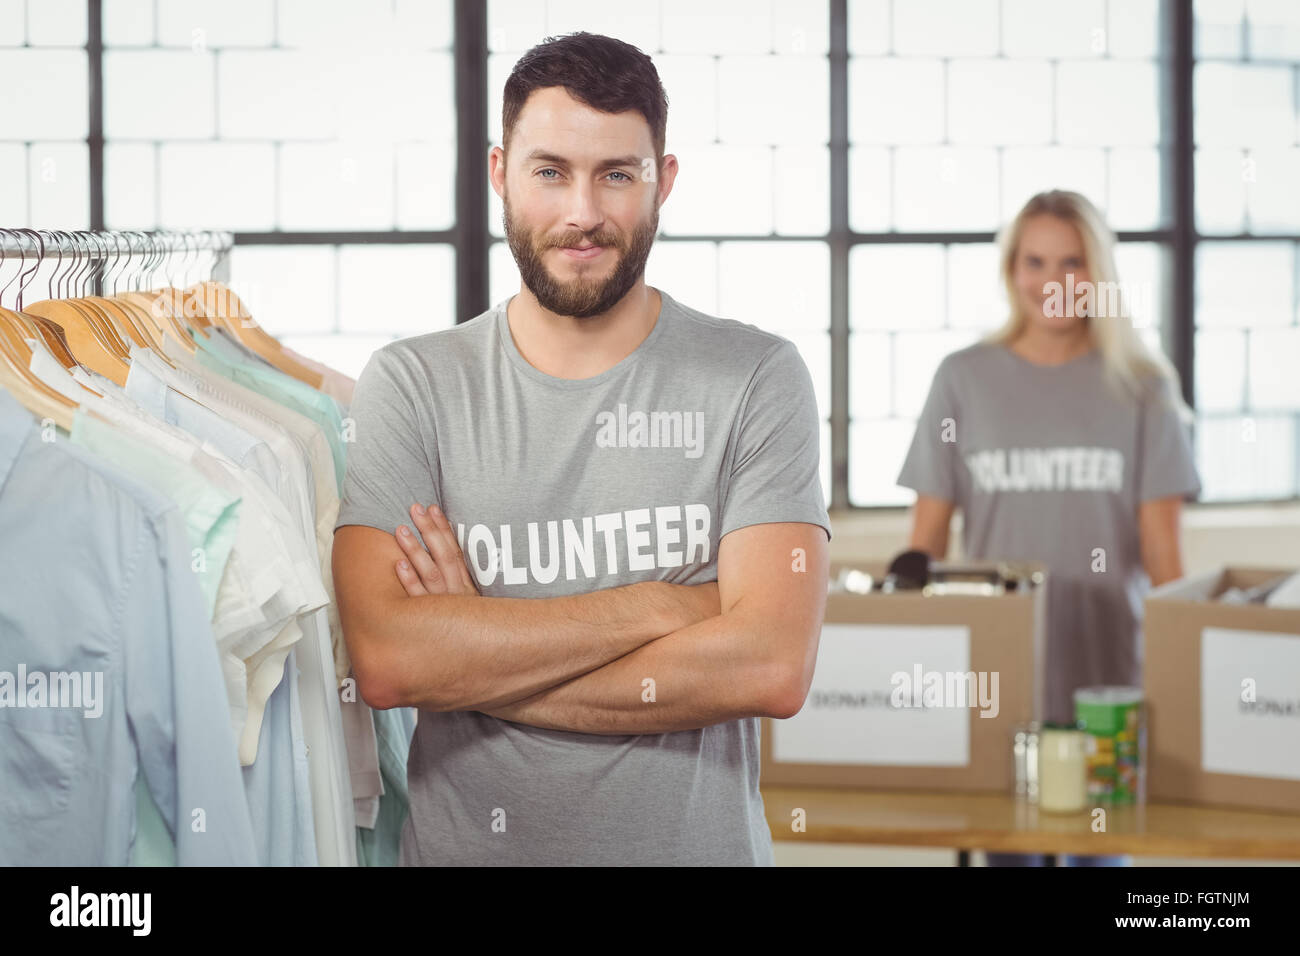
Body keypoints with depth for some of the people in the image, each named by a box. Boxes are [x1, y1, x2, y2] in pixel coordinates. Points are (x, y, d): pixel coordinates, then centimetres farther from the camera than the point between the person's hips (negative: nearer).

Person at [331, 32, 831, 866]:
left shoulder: (756, 379, -6)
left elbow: (770, 668, -18)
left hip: (698, 842, -1)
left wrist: (475, 664, -16)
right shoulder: (411, 386, -4)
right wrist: (658, 606, -17)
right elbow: (385, 660, -17)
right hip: (461, 842, 1)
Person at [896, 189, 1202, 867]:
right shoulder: (964, 379, 4)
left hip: (1108, 671, -1)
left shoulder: (1139, 385, 3)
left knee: (1099, 844, 2)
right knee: (1006, 844, 5)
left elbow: (1161, 547, 2)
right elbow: (926, 541, 5)